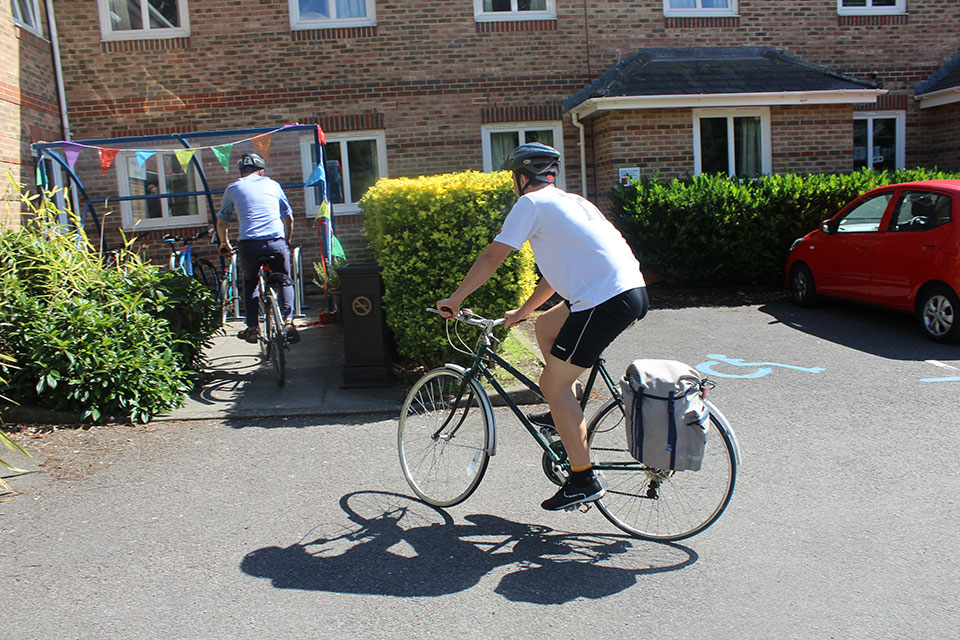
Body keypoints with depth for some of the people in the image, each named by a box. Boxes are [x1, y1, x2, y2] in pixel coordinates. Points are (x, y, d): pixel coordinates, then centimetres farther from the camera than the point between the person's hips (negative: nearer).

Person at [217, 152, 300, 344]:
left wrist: (225, 244, 39)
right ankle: (288, 320, -1)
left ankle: (252, 328, 16)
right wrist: (287, 241, 37)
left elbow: (221, 222, 22)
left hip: (250, 244, 0)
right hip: (277, 243, 0)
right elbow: (289, 217, 22)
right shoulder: (272, 184, 17)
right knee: (285, 281, 19)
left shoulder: (233, 188, 15)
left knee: (250, 283, 22)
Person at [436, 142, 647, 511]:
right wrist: (521, 312, 38)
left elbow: (492, 257, 1)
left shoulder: (531, 203, 1)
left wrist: (454, 299, 12)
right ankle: (563, 415, 28)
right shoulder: (570, 201, 27)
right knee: (546, 326, 26)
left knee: (555, 384, 0)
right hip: (632, 291, 9)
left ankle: (584, 481, 5)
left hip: (606, 300, -9)